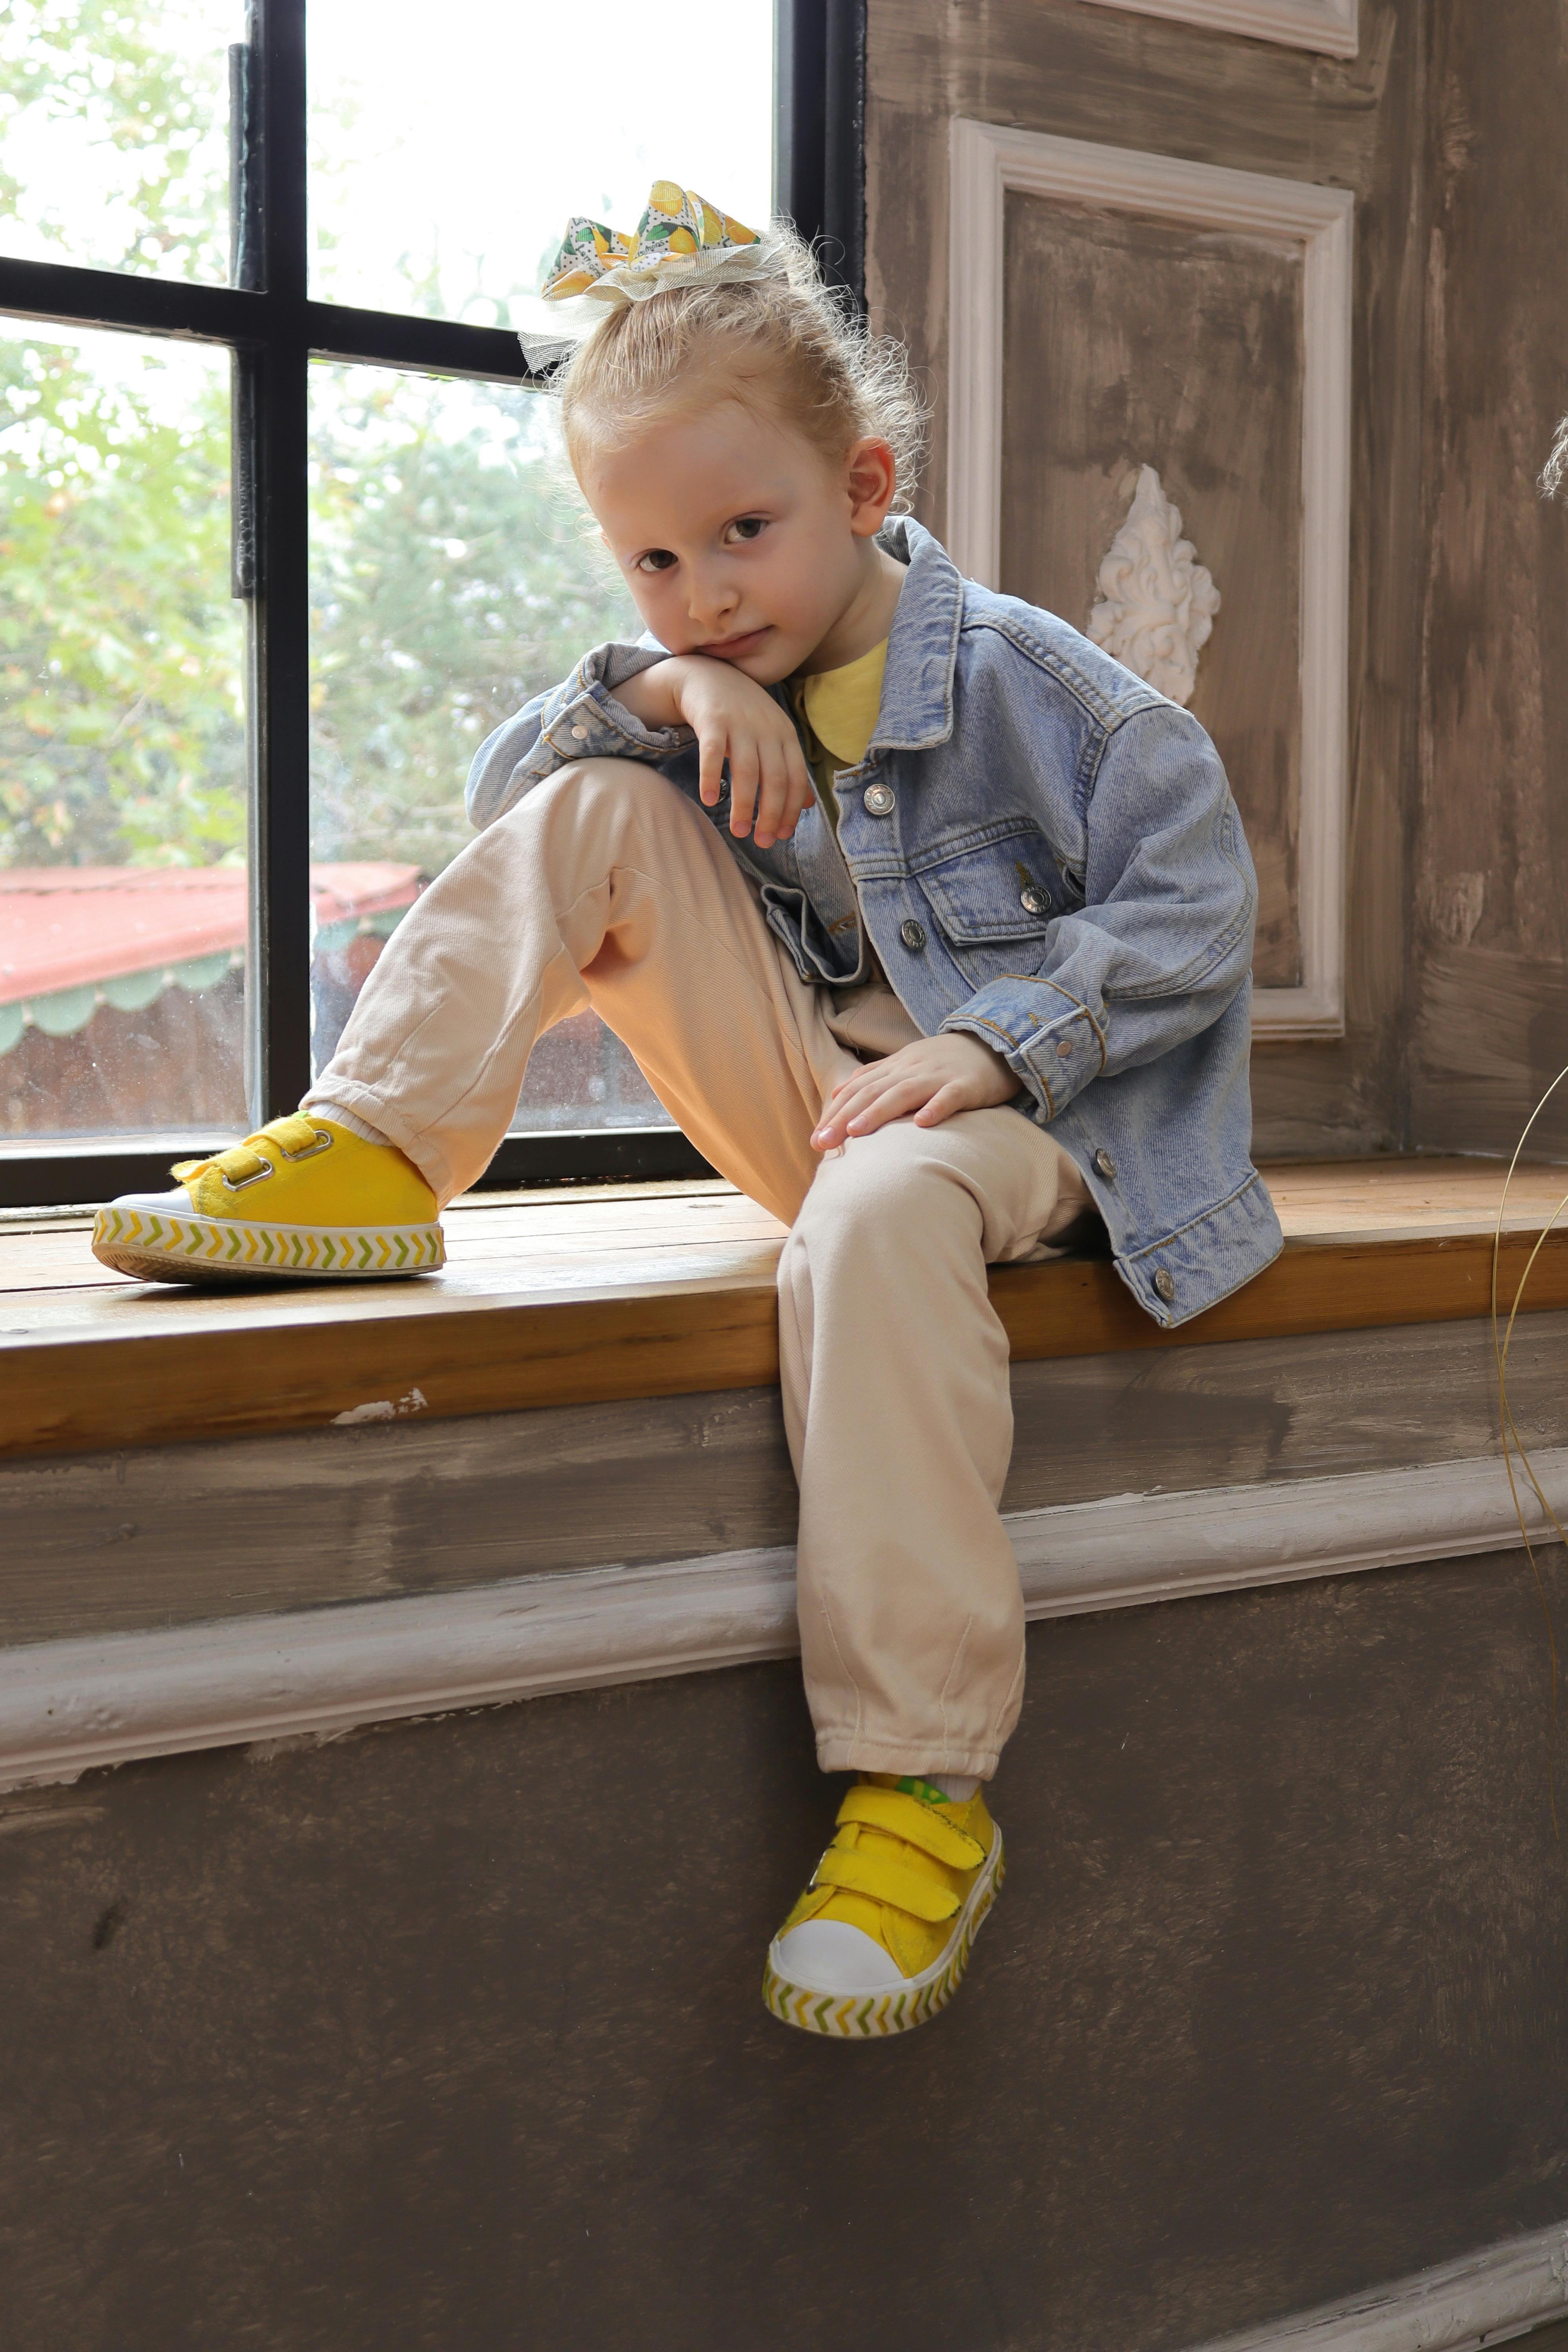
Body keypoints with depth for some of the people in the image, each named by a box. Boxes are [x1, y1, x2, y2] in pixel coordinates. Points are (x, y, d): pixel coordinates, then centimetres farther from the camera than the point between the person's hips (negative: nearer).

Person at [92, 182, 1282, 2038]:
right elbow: (498, 800, 3)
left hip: (1008, 1106, -5)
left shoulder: (1022, 679, -8)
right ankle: (376, 1153, -16)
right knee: (598, 811, -9)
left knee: (875, 1218, -42)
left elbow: (1191, 909, -11)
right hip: (812, 1088, 5)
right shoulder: (718, 689, 8)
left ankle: (921, 1786, -40)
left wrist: (991, 1042, -23)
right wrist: (650, 691, -15)